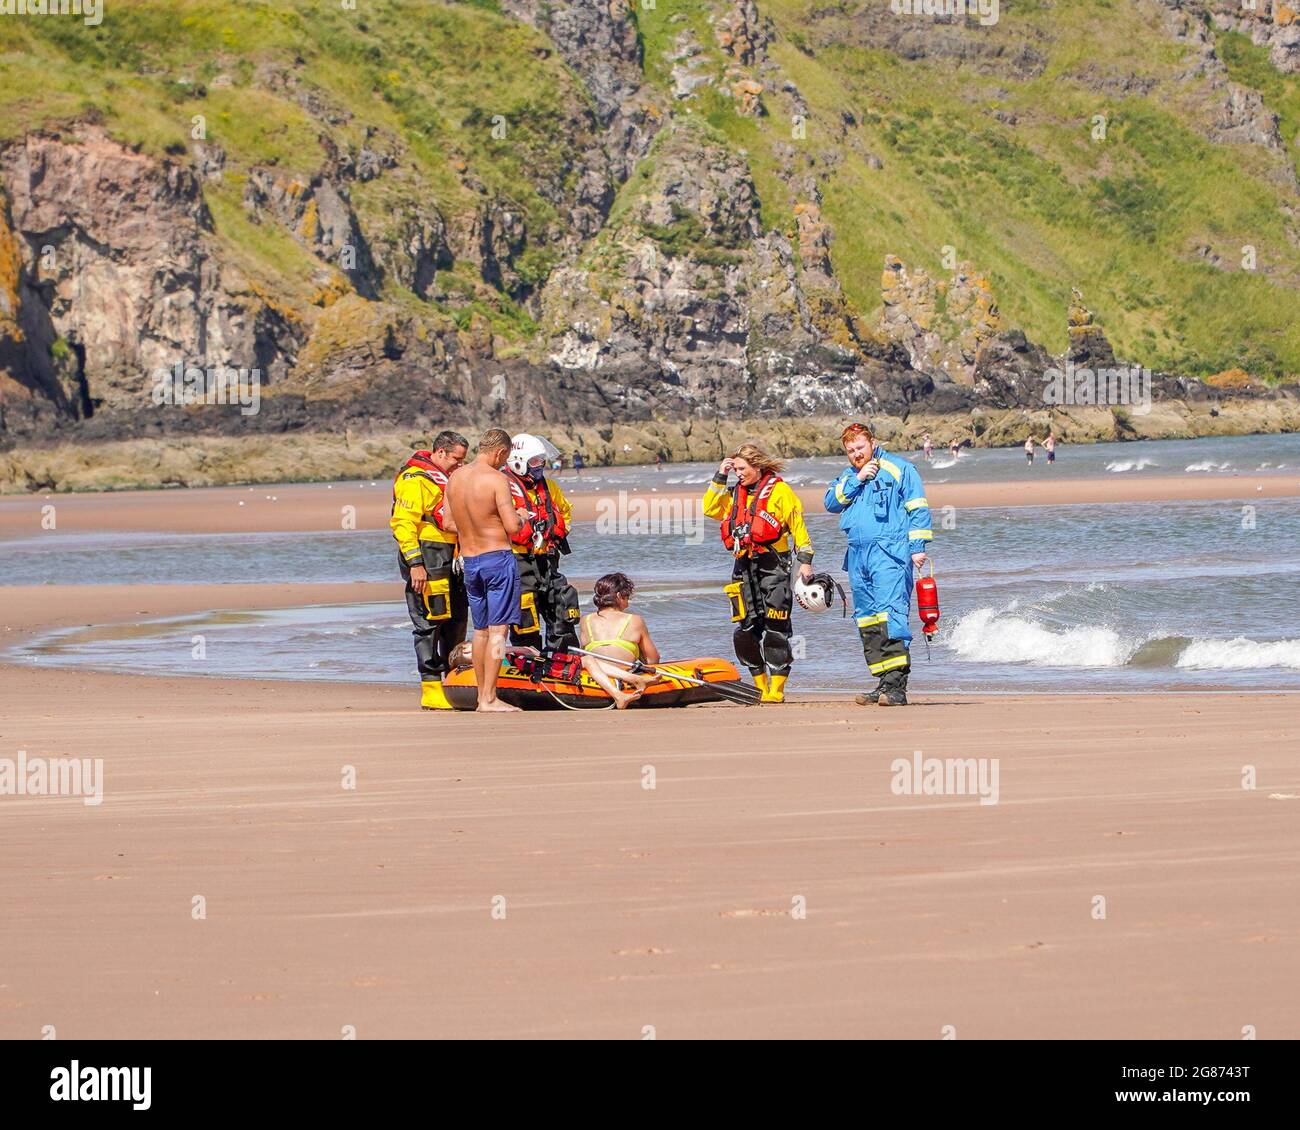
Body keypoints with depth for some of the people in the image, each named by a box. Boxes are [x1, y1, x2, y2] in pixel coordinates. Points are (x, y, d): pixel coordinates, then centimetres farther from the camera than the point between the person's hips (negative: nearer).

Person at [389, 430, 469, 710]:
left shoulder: (447, 480, 21)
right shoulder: (415, 479, -11)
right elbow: (402, 522, -18)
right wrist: (415, 563, -23)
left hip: (450, 562, 10)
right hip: (427, 561, -10)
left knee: (456, 620, 11)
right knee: (429, 624, -8)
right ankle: (431, 689, -7)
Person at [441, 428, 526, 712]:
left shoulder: (454, 478, 5)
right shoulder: (497, 479, -15)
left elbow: (449, 523, 11)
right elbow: (512, 527, -19)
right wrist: (519, 520, 3)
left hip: (469, 561, 7)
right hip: (497, 558, -7)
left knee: (480, 630, 15)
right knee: (498, 630, -4)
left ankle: (482, 696, 17)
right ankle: (490, 699, -8)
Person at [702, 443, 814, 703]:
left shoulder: (779, 490, -2)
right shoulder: (736, 494, 17)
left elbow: (797, 526, -3)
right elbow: (710, 509, 9)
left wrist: (805, 560, -8)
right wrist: (719, 478, 6)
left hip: (773, 566, -6)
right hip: (744, 567, 6)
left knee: (774, 629, -8)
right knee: (744, 631, 3)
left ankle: (776, 690, -7)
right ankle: (761, 687, 13)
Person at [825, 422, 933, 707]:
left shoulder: (898, 468, 4)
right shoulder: (847, 476, 22)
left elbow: (918, 508, 0)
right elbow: (831, 502, 7)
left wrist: (917, 546, -8)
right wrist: (857, 480, -3)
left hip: (890, 553, -7)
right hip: (858, 555, 7)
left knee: (890, 613, -18)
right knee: (866, 620, 5)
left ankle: (896, 685, -25)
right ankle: (884, 684, 9)